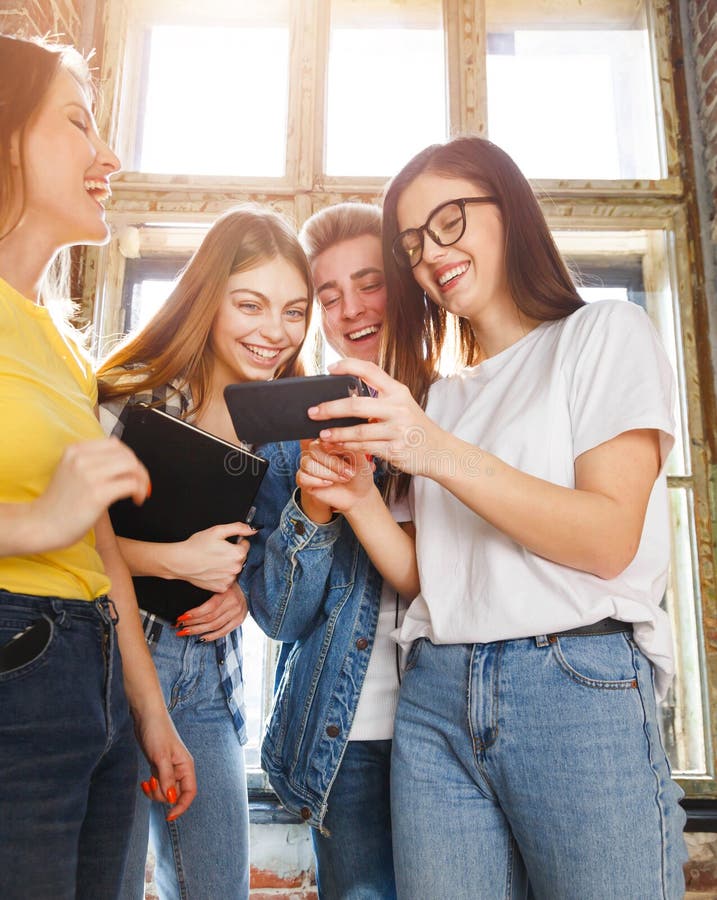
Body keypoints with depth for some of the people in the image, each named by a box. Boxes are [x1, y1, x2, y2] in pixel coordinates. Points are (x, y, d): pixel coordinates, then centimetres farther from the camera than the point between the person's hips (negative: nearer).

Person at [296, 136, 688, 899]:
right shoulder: (438, 394, 18)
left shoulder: (606, 334, 4)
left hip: (577, 684, -4)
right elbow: (425, 578, 13)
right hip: (437, 696, 4)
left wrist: (441, 455, -19)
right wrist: (360, 501, -6)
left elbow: (610, 540, -10)